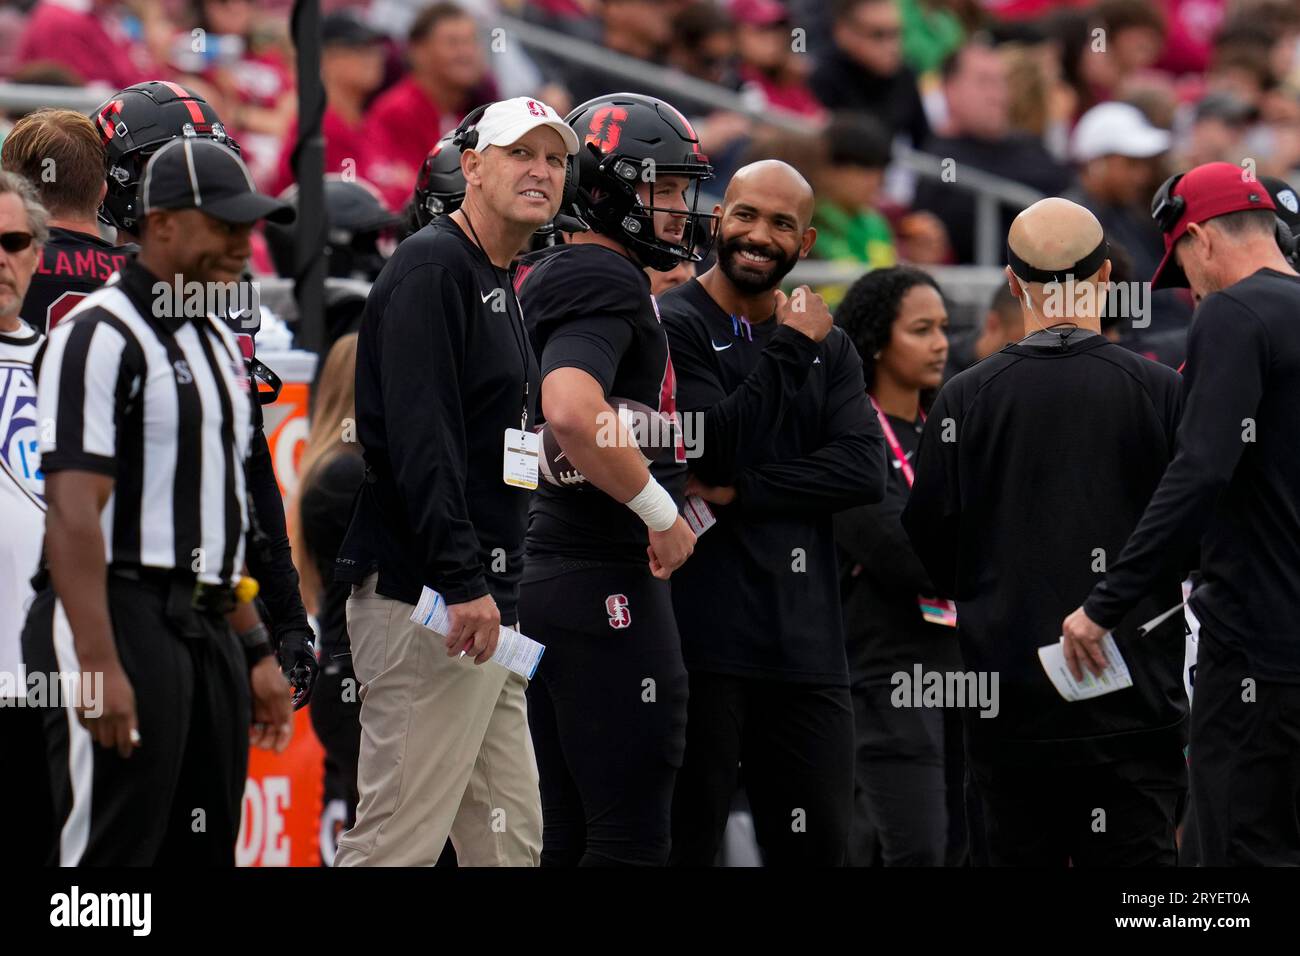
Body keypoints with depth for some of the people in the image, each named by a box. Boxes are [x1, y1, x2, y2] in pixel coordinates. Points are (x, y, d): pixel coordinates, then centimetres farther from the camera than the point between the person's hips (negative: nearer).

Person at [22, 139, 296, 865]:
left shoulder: (218, 342, 19)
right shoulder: (102, 337, -10)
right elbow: (73, 512, -18)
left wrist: (257, 652, 20)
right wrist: (98, 664, -25)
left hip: (207, 626, 9)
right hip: (123, 614, -9)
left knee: (204, 850, 9)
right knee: (113, 850, -12)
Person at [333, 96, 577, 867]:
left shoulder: (502, 288, 22)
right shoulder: (431, 267, -9)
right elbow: (417, 434, -20)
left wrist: (501, 593, 15)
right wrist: (463, 584, -25)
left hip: (486, 606, 10)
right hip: (426, 601, -10)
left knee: (510, 839, 8)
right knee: (400, 841, -12)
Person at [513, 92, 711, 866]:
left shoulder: (551, 278, 18)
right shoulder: (607, 281, -13)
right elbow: (572, 412, -29)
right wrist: (662, 512, -19)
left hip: (551, 567, 10)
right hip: (607, 583, -10)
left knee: (571, 832, 12)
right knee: (631, 837, -9)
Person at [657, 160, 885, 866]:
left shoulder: (827, 347, 16)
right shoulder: (673, 326, -1)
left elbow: (864, 470, 1)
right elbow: (715, 448, -15)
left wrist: (742, 493, -10)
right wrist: (788, 350, -8)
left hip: (804, 641, 5)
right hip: (701, 639, -5)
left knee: (817, 845, 4)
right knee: (685, 841, -3)